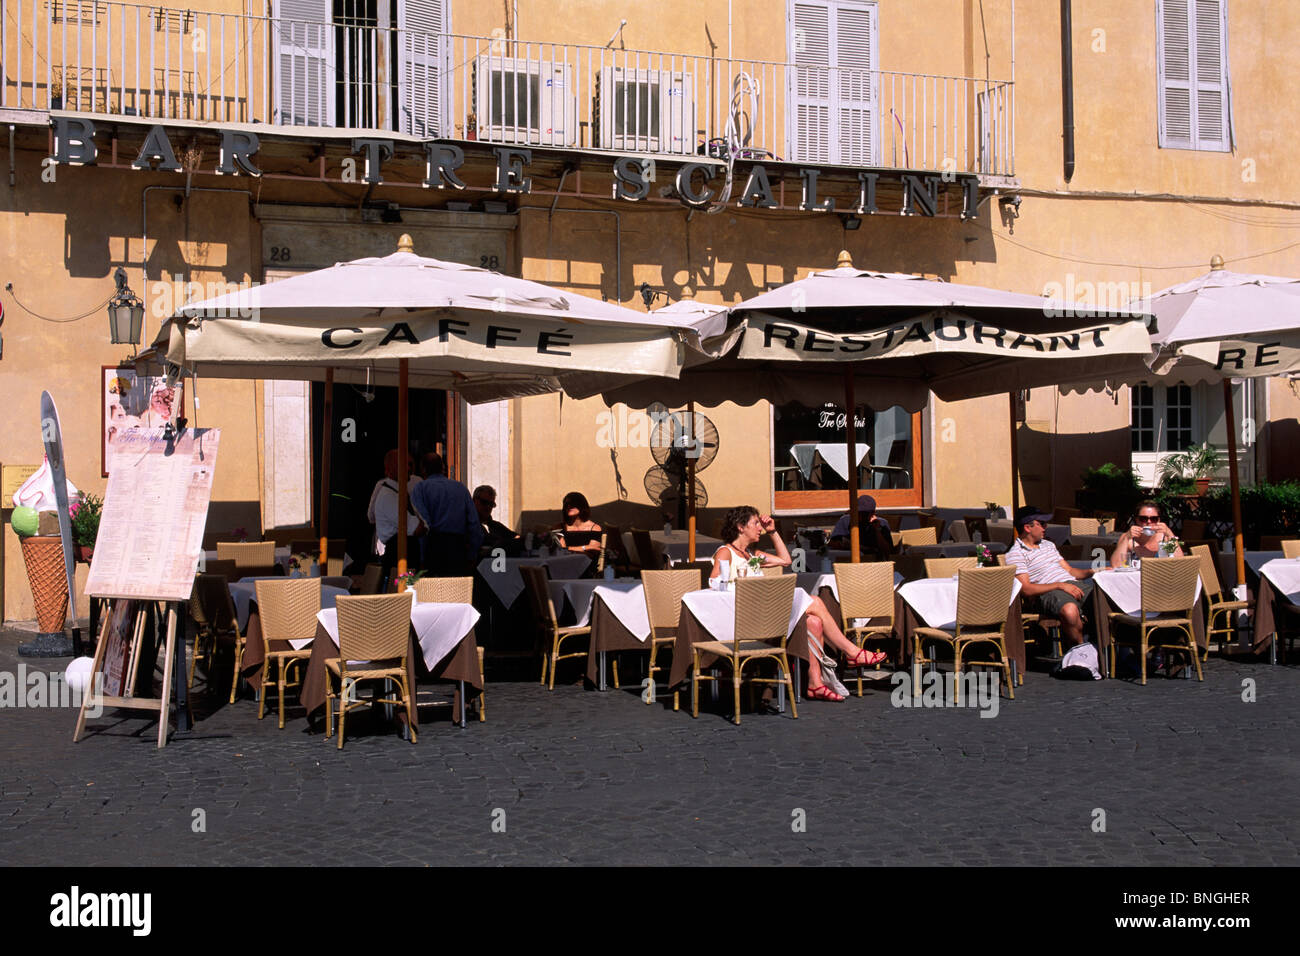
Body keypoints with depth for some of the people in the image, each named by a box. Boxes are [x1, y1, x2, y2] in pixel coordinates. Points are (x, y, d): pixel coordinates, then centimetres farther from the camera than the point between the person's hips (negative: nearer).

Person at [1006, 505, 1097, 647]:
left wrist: (1092, 571, 7)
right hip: (1048, 593, -8)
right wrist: (1060, 585, -16)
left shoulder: (1048, 545, 28)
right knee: (1070, 610, -40)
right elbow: (1026, 589, -9)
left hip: (1072, 584, 8)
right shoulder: (1015, 554, 1)